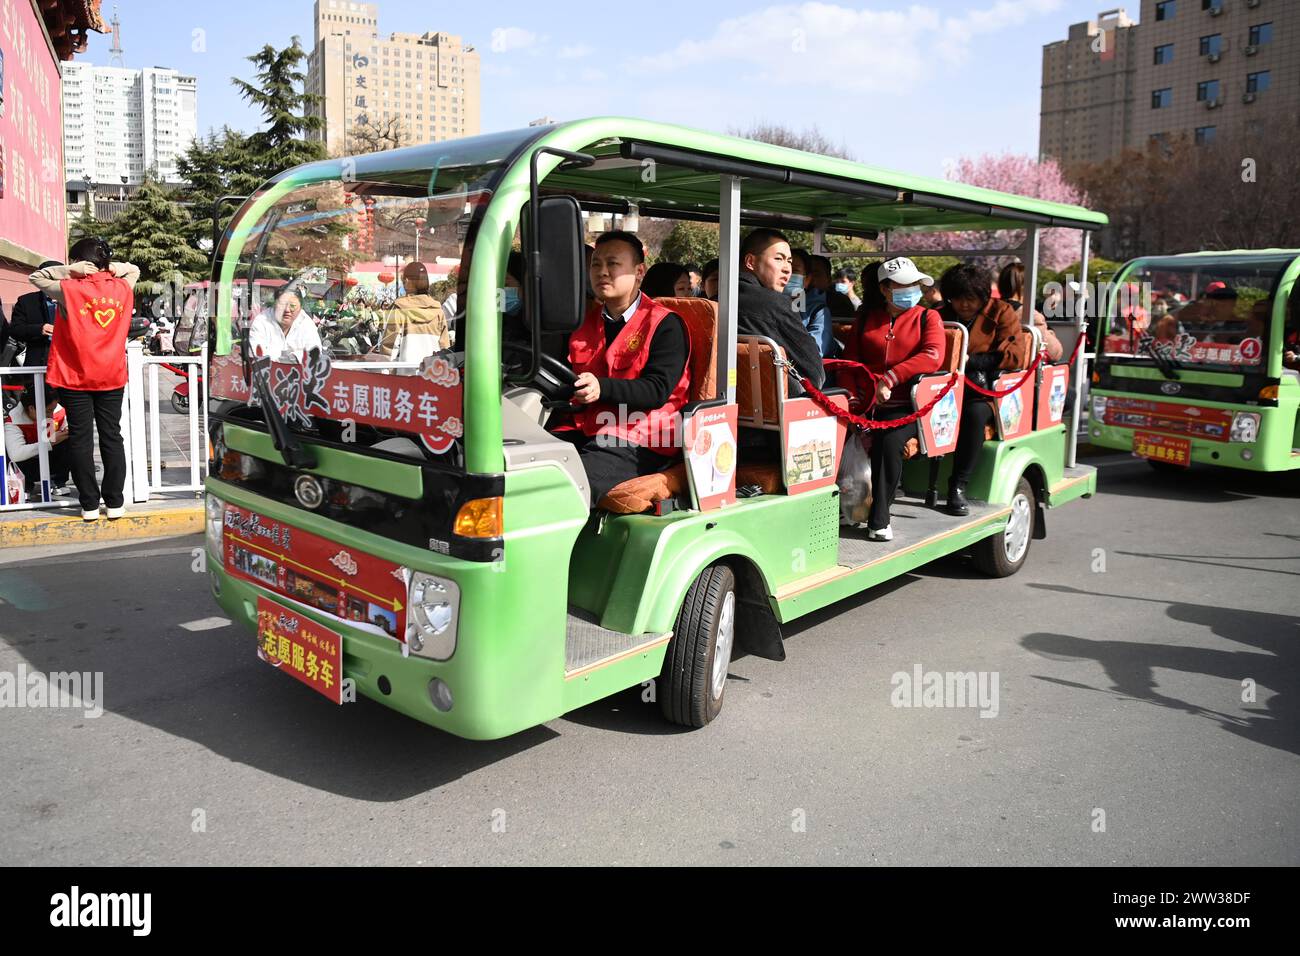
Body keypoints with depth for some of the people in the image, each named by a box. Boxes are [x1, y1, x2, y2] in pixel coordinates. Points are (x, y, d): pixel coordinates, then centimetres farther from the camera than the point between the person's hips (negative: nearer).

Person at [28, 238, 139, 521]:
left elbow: (36, 277, 5)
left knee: (80, 439, 4)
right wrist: (114, 267, 1)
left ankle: (89, 505, 7)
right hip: (112, 377, 3)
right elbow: (134, 271, 20)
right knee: (111, 437, 8)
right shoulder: (123, 288, 0)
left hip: (75, 378, -3)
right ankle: (115, 503, 10)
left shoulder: (70, 289, -9)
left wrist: (70, 271, -5)